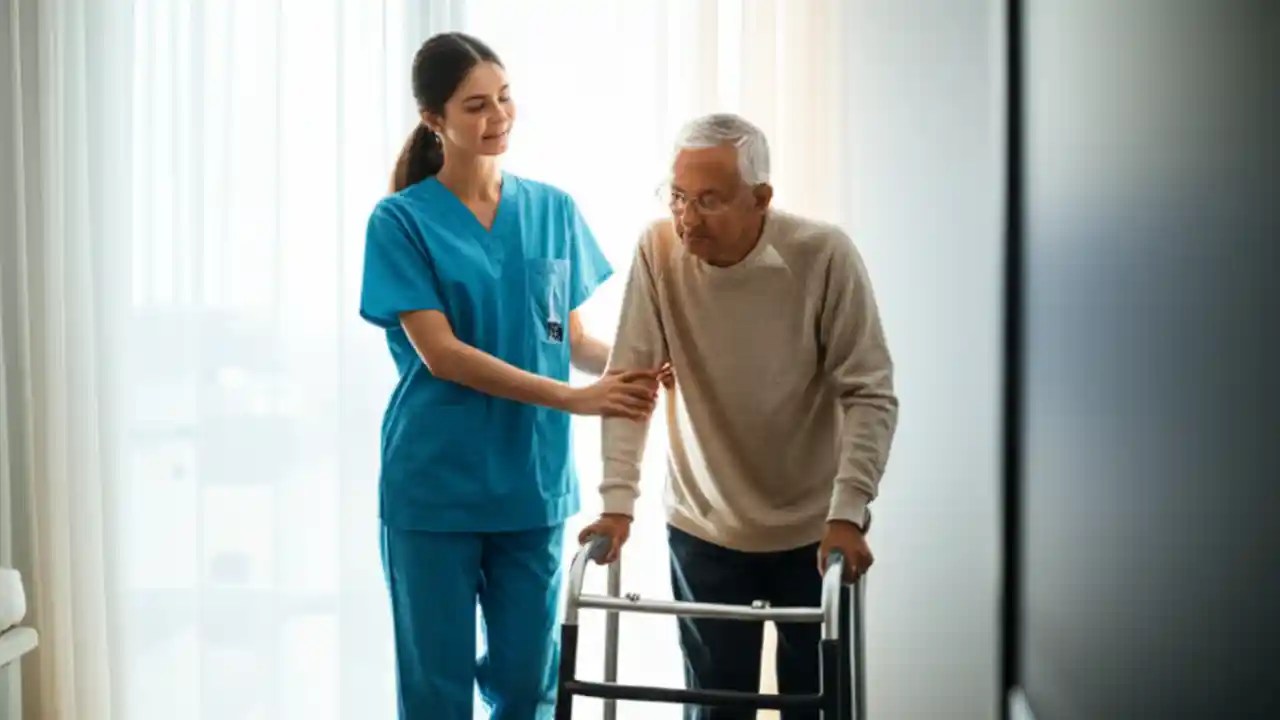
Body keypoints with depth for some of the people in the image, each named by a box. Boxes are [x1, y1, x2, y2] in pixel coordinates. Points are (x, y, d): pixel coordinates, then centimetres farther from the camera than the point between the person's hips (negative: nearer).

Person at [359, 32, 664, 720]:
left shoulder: (554, 210, 5)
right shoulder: (401, 220, -7)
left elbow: (570, 338, 9)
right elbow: (440, 353, -14)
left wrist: (630, 364, -14)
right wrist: (573, 399, -21)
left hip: (532, 482, 3)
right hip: (433, 487, -3)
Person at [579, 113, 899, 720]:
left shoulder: (824, 255, -18)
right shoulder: (657, 251, -13)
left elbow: (870, 394, -15)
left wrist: (847, 512, -22)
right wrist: (618, 500, -18)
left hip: (813, 528, -1)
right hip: (703, 528, 1)